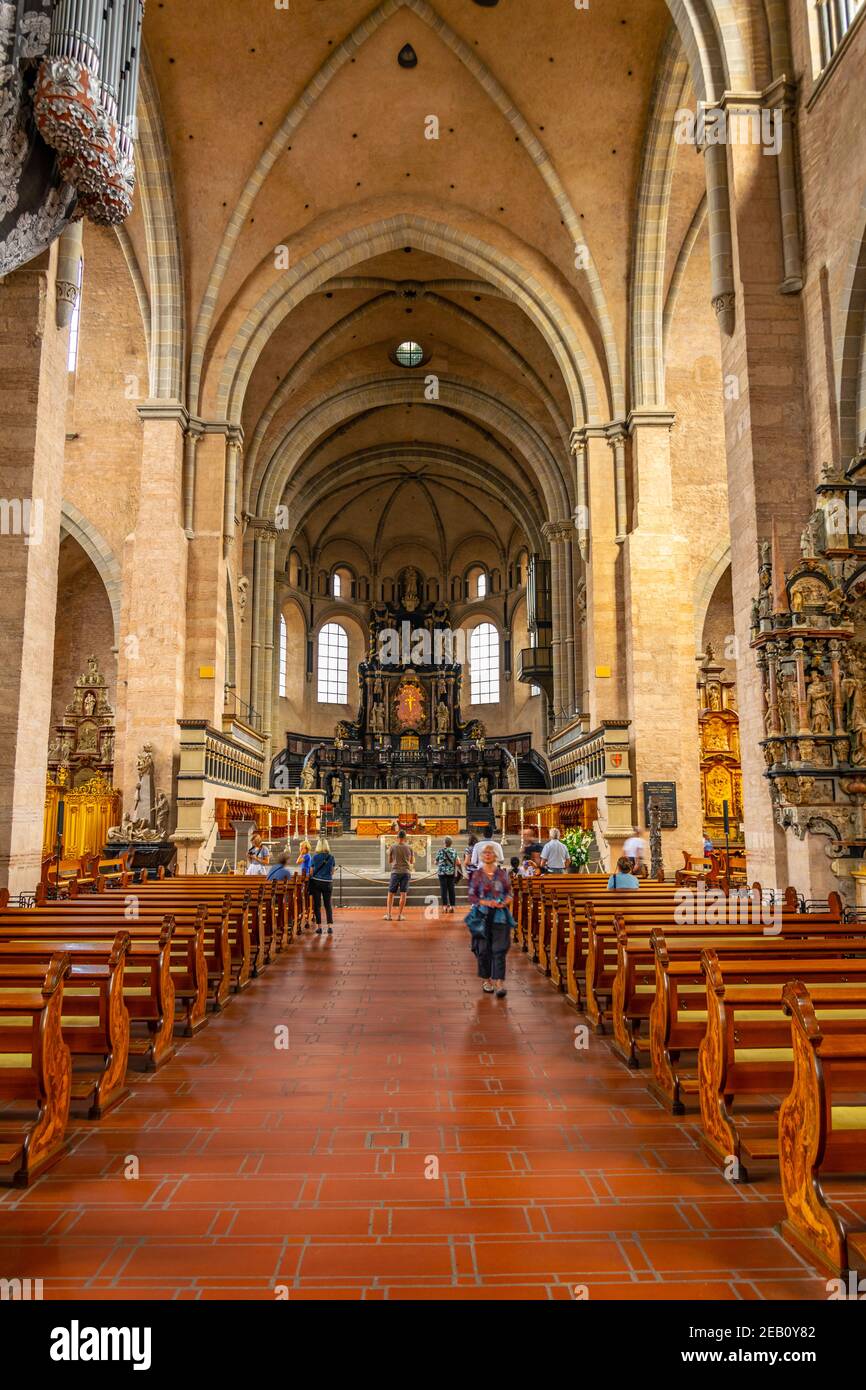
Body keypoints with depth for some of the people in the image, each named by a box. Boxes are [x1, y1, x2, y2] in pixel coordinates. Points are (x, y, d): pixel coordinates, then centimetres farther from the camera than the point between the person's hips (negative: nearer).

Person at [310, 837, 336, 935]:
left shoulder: (315, 857, -6)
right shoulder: (331, 857, -2)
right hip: (328, 883, 1)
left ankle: (319, 926, 6)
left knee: (317, 905, 7)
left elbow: (311, 872, 0)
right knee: (328, 905, 9)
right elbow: (332, 871, 8)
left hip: (316, 882, -1)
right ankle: (330, 926, 0)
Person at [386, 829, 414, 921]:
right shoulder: (409, 848, 2)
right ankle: (399, 915, -2)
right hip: (406, 872, 1)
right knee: (403, 894, 1)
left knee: (391, 893, 7)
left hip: (395, 872, -1)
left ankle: (388, 914, 0)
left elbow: (389, 861, 8)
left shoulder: (392, 847, -1)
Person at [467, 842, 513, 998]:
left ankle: (499, 983, -7)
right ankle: (486, 980, 21)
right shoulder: (477, 874, 3)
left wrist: (505, 901, -11)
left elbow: (509, 892, 10)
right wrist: (486, 902, -14)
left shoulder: (502, 873, 5)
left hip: (500, 916, 0)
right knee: (484, 949, 6)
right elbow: (471, 896, 1)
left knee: (499, 949, -6)